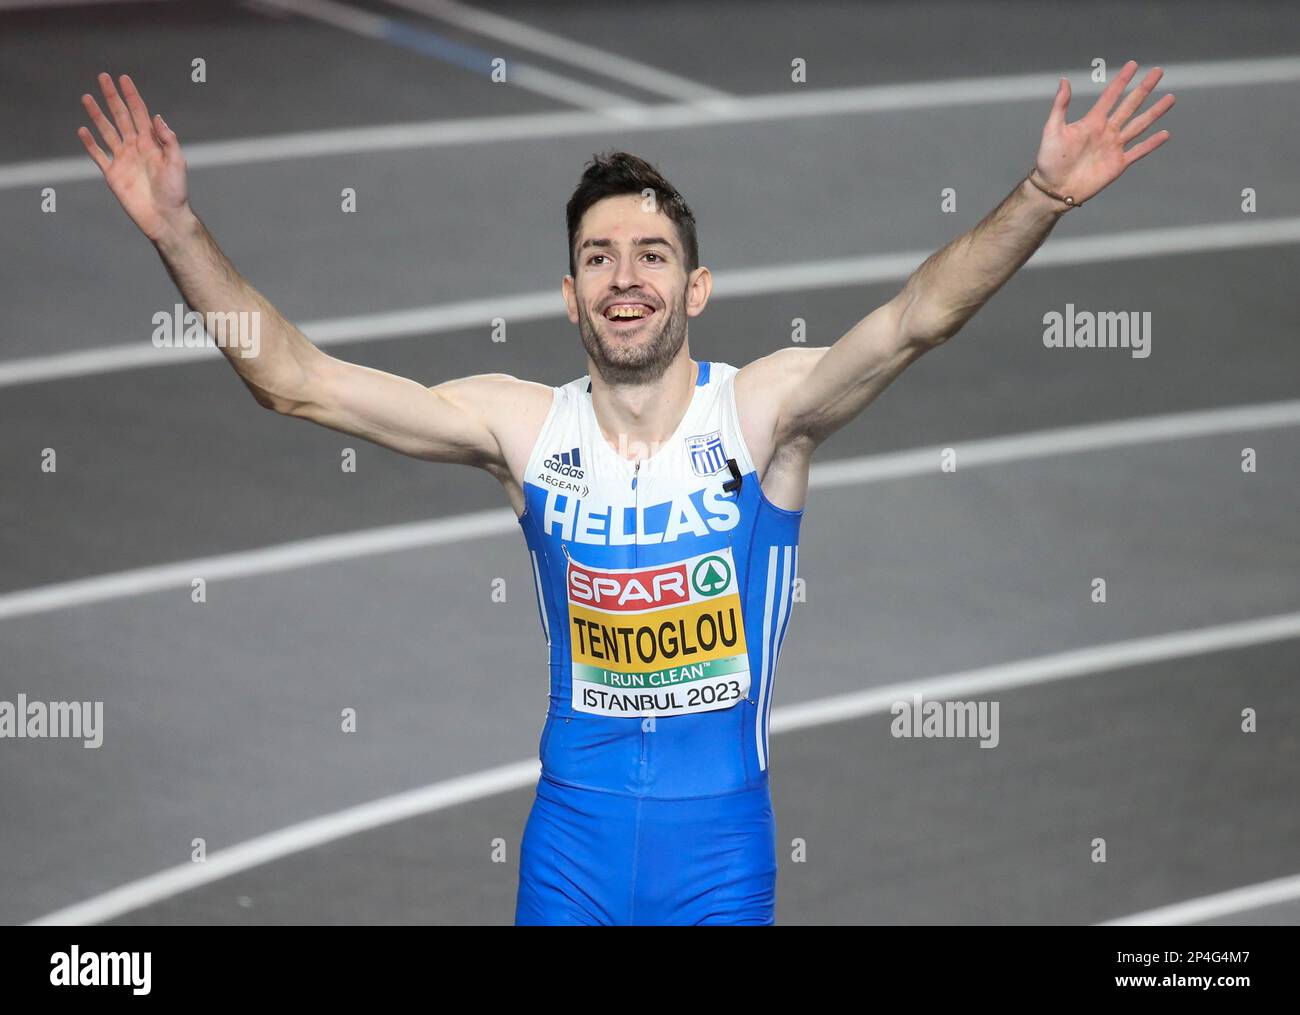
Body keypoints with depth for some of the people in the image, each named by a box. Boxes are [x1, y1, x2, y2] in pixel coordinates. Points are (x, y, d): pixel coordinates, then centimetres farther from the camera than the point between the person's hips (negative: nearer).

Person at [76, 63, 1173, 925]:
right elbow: (295, 379, -6)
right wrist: (178, 230, -16)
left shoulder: (762, 408, -9)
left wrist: (1041, 199, -40)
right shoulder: (524, 426, -4)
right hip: (573, 830, 2)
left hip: (722, 837, -1)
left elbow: (913, 320, -25)